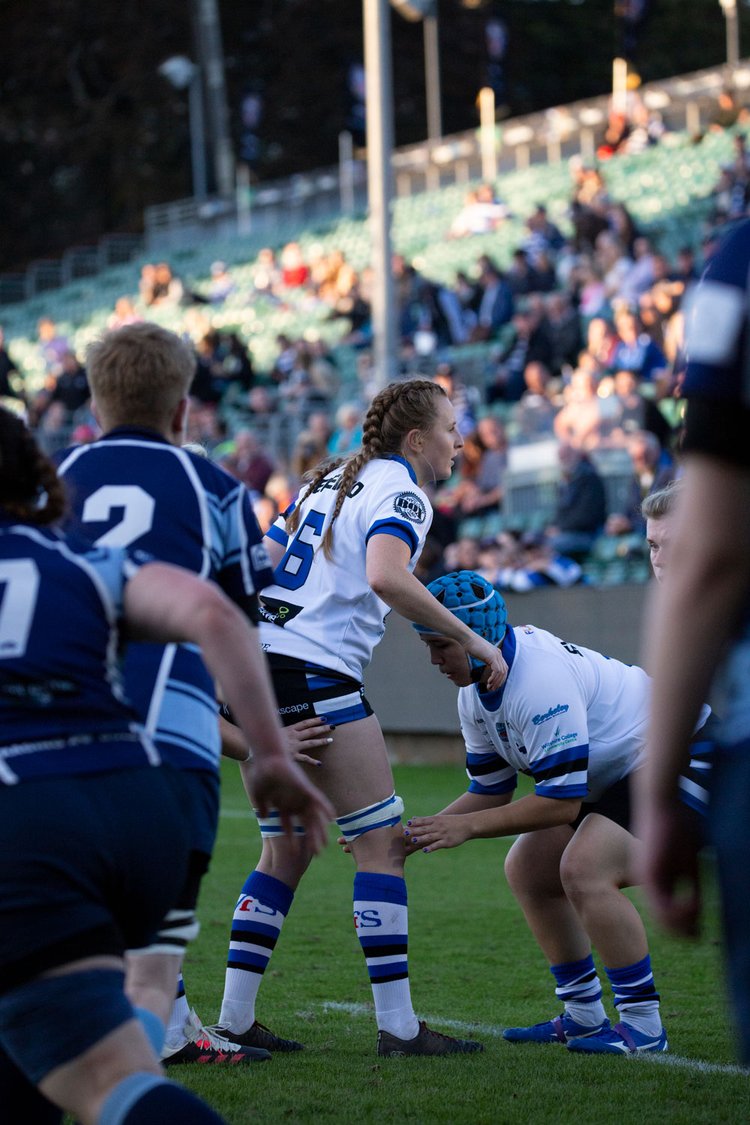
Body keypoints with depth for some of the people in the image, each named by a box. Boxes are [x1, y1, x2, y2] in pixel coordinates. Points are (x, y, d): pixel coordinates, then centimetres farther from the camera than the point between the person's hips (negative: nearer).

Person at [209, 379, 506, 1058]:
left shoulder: (331, 480, 21)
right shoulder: (401, 493, -5)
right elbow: (386, 576, -24)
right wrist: (469, 638, -19)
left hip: (259, 669, 9)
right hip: (317, 676, -9)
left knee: (286, 852, 15)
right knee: (381, 843, -3)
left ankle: (234, 1018, 13)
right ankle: (398, 1026, -5)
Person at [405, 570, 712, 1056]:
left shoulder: (540, 680, -32)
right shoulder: (475, 692, -1)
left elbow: (562, 800, -31)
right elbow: (490, 791, 6)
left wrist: (467, 826, -28)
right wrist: (419, 833, -7)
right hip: (609, 774, 11)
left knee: (584, 870, -27)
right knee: (527, 870, 7)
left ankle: (644, 1026, -17)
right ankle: (584, 1018, 16)